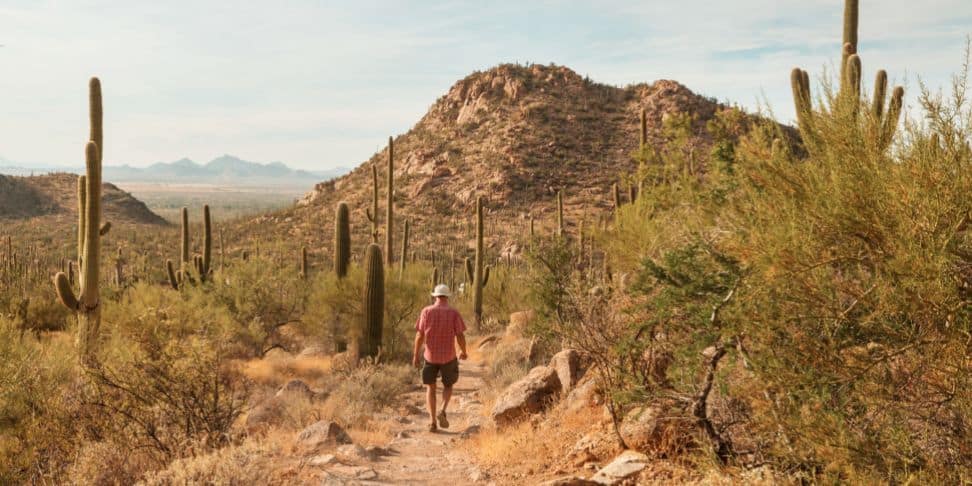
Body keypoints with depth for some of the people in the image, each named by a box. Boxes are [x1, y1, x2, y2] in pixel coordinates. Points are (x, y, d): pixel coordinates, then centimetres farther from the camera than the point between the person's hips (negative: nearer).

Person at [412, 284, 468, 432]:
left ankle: (433, 422, 5)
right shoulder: (454, 313, -6)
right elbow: (460, 336, -9)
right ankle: (442, 412, -5)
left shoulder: (426, 311, -4)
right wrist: (463, 352, 9)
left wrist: (415, 355, 3)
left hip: (430, 356, 1)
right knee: (448, 386, 19)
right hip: (448, 357, 0)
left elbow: (420, 335, -5)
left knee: (430, 388, 13)